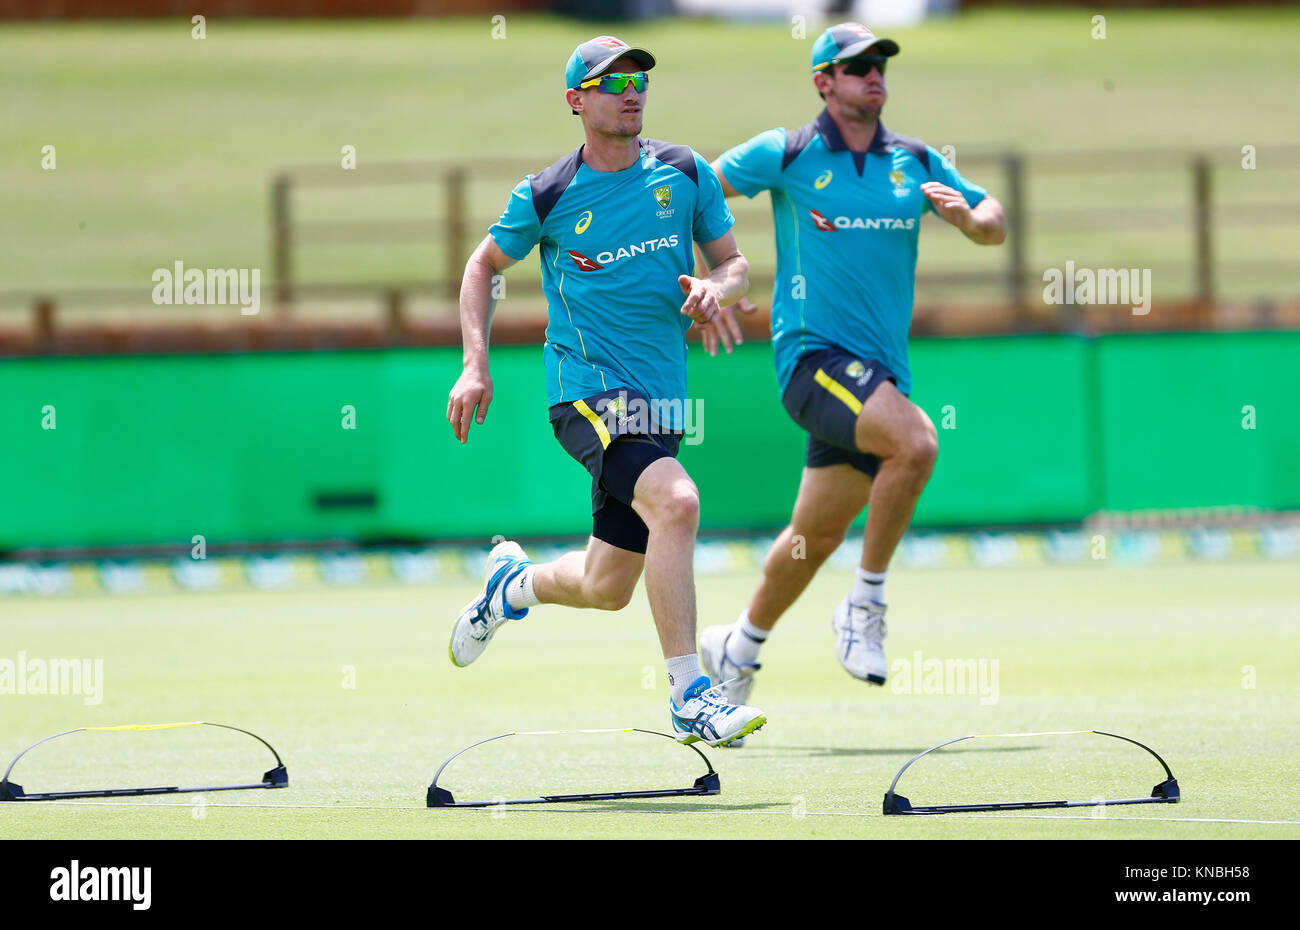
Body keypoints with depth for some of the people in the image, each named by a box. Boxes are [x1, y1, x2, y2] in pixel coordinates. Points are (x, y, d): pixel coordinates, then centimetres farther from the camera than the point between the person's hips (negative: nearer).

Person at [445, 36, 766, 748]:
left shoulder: (684, 174, 5)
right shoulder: (547, 196, -3)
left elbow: (733, 264, 14)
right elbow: (484, 265, 12)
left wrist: (715, 291, -10)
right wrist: (475, 364, 1)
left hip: (662, 400, 5)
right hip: (588, 390, -5)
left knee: (606, 588, 10)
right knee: (675, 501, -31)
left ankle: (512, 583, 44)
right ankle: (689, 701, -30)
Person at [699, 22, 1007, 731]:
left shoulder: (916, 163, 10)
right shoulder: (787, 156, -2)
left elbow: (993, 226, 12)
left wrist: (967, 216, -11)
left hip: (878, 371, 5)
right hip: (812, 353, -5)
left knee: (817, 536, 10)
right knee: (916, 441, -30)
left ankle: (736, 649, 31)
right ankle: (865, 605, -16)